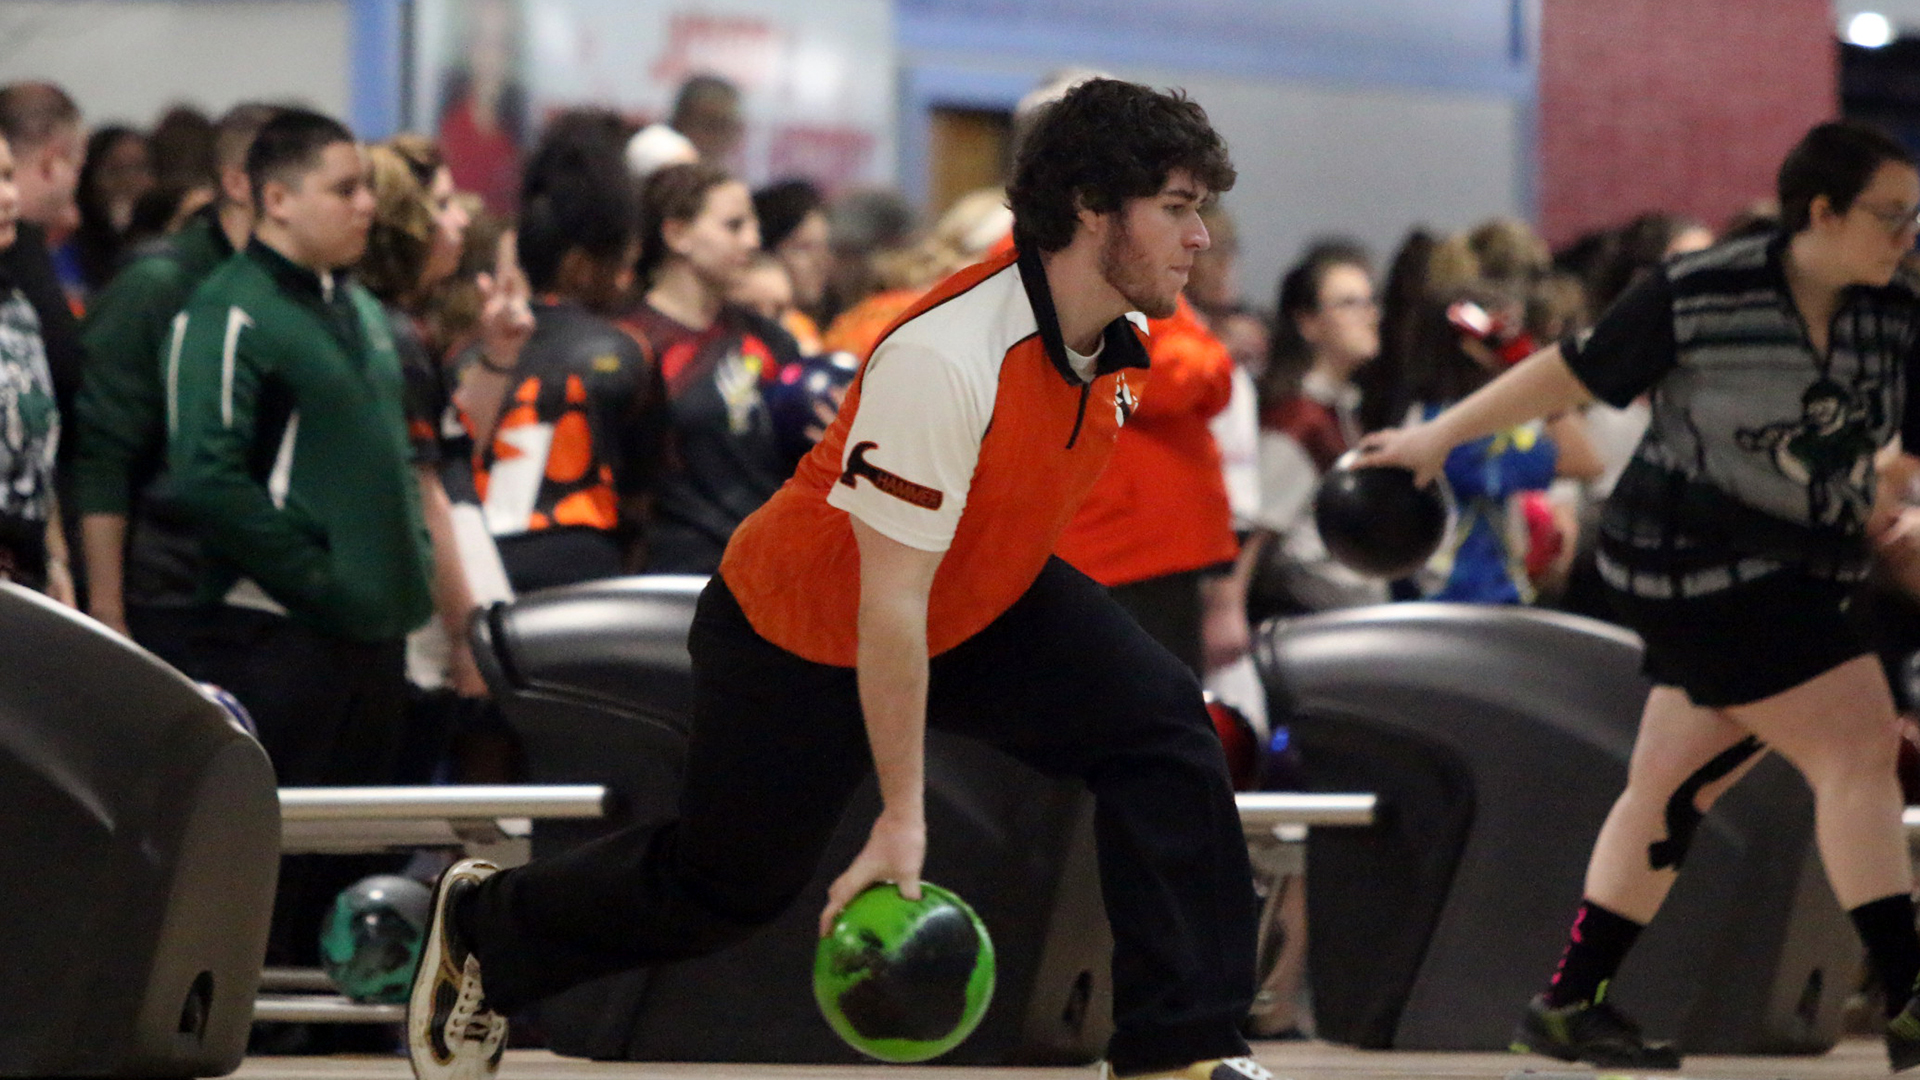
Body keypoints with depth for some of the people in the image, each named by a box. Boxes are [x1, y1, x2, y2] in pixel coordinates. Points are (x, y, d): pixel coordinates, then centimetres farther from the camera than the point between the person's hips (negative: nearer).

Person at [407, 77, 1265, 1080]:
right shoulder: (944, 359, -37)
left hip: (984, 604, 7)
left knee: (1164, 729, -15)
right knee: (730, 883, 11)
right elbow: (889, 603, -34)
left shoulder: (1115, 339, -12)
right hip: (804, 630, -7)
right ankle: (480, 926, 41)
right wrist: (902, 818, -32)